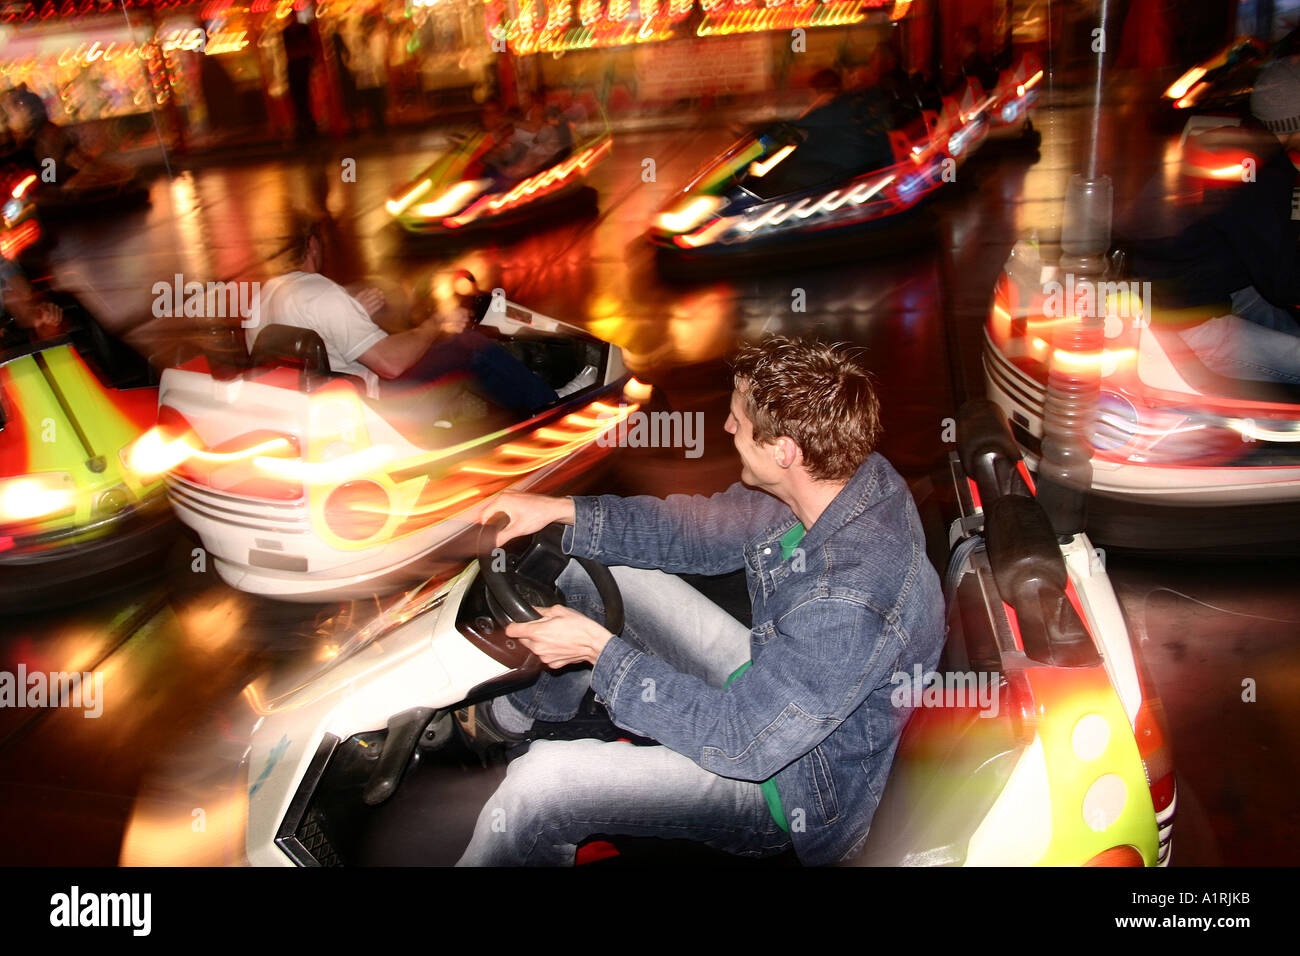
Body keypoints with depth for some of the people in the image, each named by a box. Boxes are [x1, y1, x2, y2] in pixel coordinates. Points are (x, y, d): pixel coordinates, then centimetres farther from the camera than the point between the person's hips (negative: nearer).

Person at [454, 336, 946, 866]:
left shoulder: (849, 604, -40)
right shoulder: (848, 473, -14)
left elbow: (741, 744, -32)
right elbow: (707, 530, -2)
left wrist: (599, 649, -28)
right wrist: (563, 511, -9)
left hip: (792, 784, -8)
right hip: (767, 682, 8)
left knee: (539, 780, -23)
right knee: (592, 566, 11)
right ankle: (523, 713, 36)